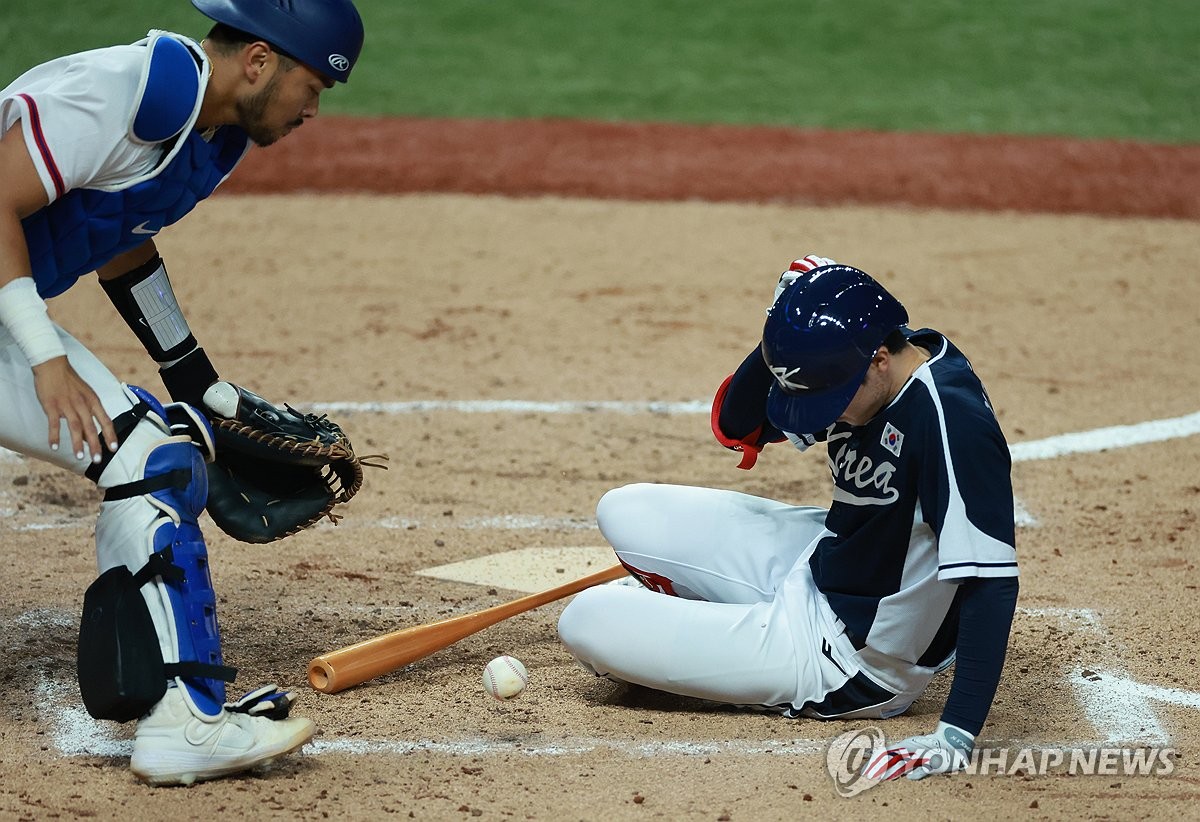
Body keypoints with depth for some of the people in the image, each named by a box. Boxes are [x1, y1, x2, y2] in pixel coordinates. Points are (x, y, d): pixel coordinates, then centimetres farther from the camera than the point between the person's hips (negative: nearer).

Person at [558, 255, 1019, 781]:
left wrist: (956, 737, -40)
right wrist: (782, 333, -15)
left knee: (585, 621, -10)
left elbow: (992, 582, -35)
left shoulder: (950, 421, -31)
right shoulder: (844, 368, -5)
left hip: (846, 661, -9)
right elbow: (737, 426, 3)